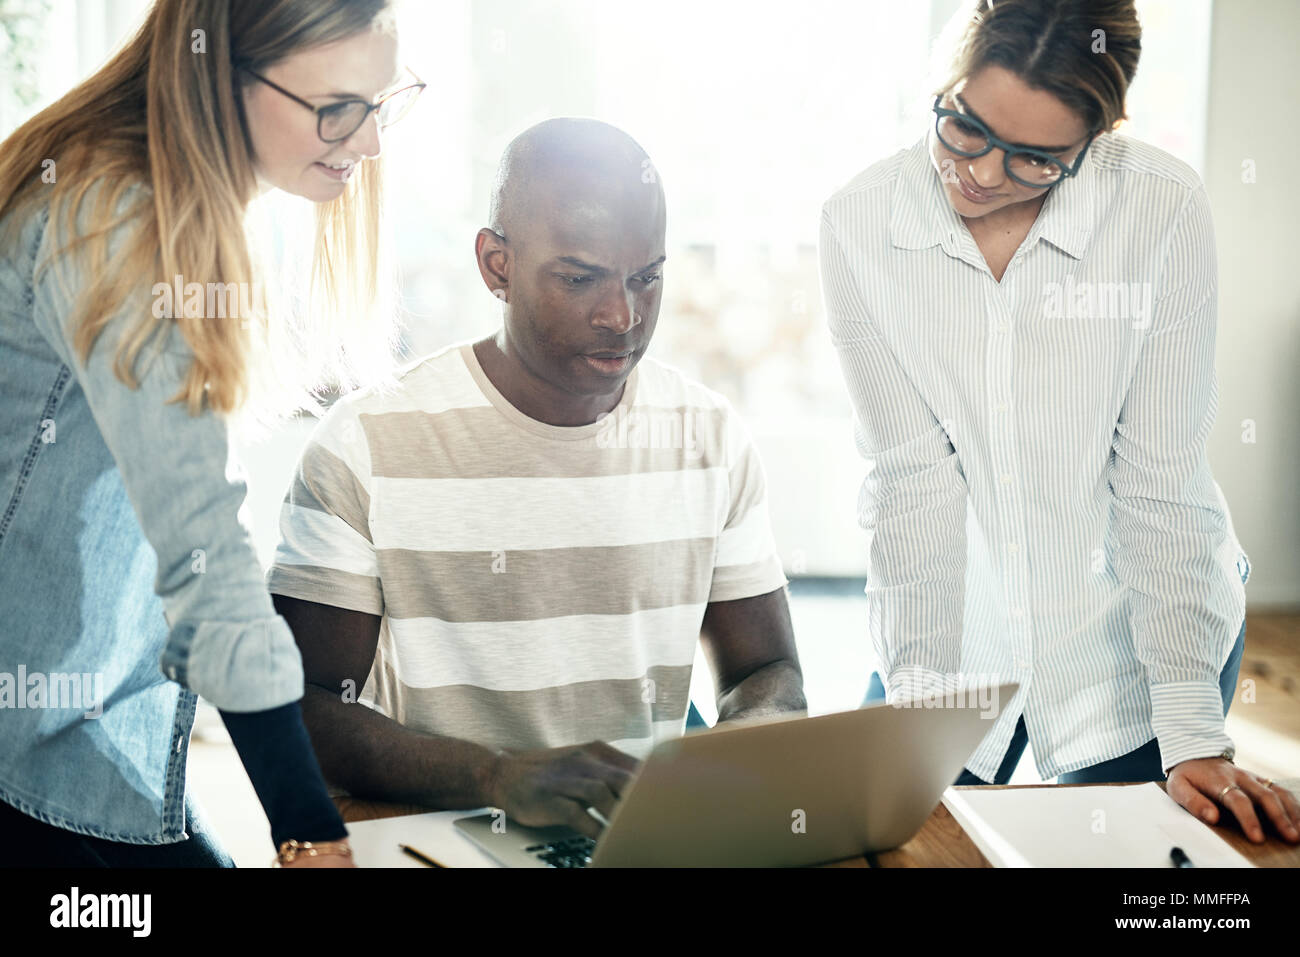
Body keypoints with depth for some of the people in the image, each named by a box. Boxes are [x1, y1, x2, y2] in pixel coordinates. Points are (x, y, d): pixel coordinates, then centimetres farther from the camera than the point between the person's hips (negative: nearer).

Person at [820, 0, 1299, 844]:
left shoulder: (1163, 208, -18)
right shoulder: (860, 223, -14)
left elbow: (1160, 482, -17)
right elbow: (914, 475, -15)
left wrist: (1194, 738, -18)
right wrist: (918, 701, -18)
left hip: (1135, 622, -1)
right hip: (959, 622, 1)